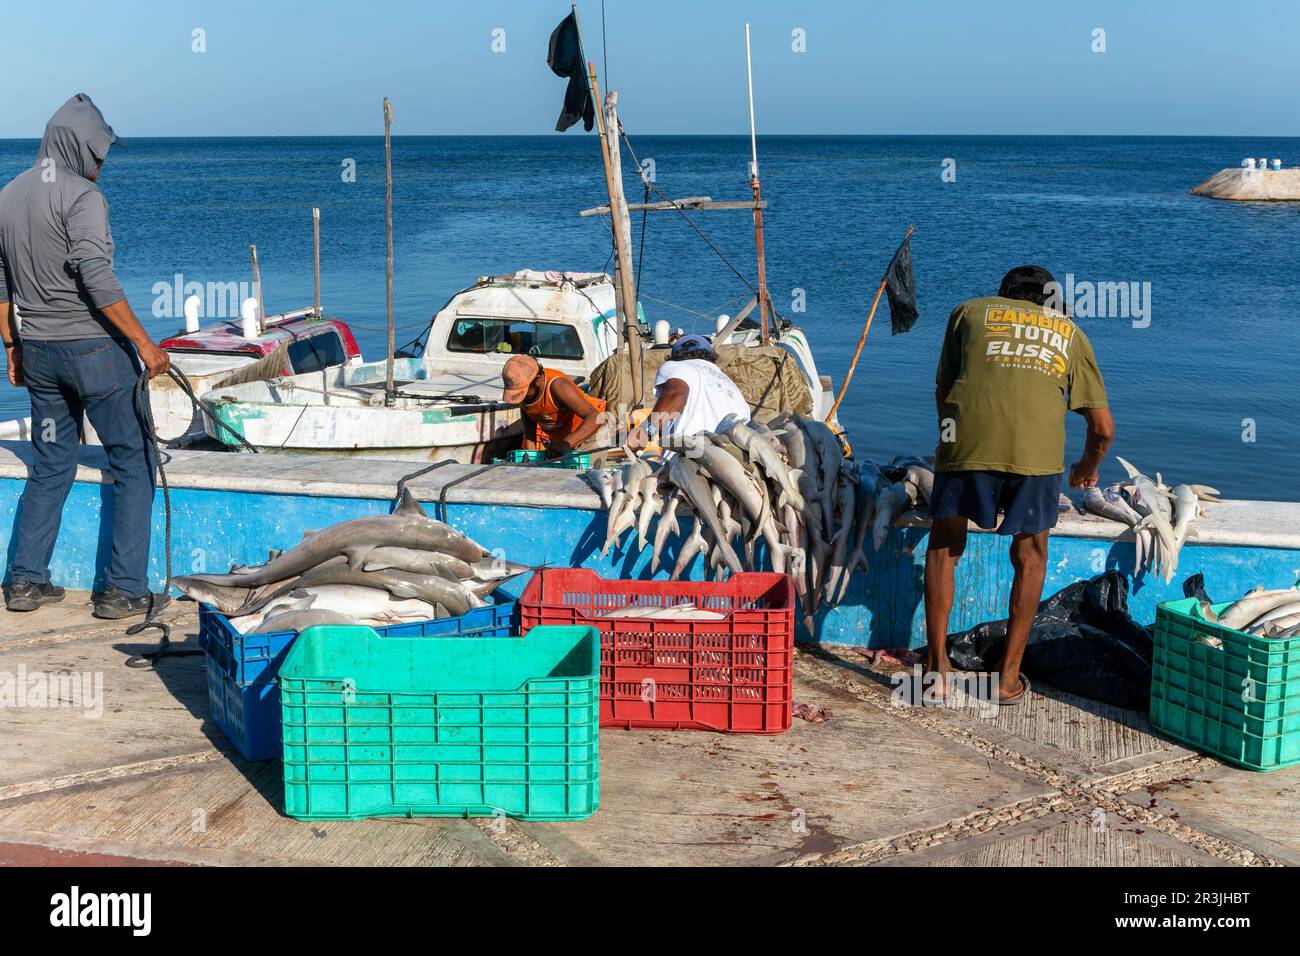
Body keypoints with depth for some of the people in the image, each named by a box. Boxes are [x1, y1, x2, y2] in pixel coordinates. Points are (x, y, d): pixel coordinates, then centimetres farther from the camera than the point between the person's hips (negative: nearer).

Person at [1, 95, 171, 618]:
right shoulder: (81, 195, -13)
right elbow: (97, 279, -22)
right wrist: (144, 343, -19)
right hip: (93, 345, -8)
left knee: (50, 466, 17)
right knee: (135, 462, 2)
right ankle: (124, 589, 1)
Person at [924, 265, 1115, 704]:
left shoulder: (970, 311, 26)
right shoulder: (1070, 332, 28)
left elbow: (943, 390, 27)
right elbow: (1103, 427, 24)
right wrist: (1087, 469, 44)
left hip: (967, 439, 0)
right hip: (1038, 450, 1)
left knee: (944, 548, 19)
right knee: (1030, 557, 21)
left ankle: (937, 669, 18)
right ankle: (1009, 677, 22)